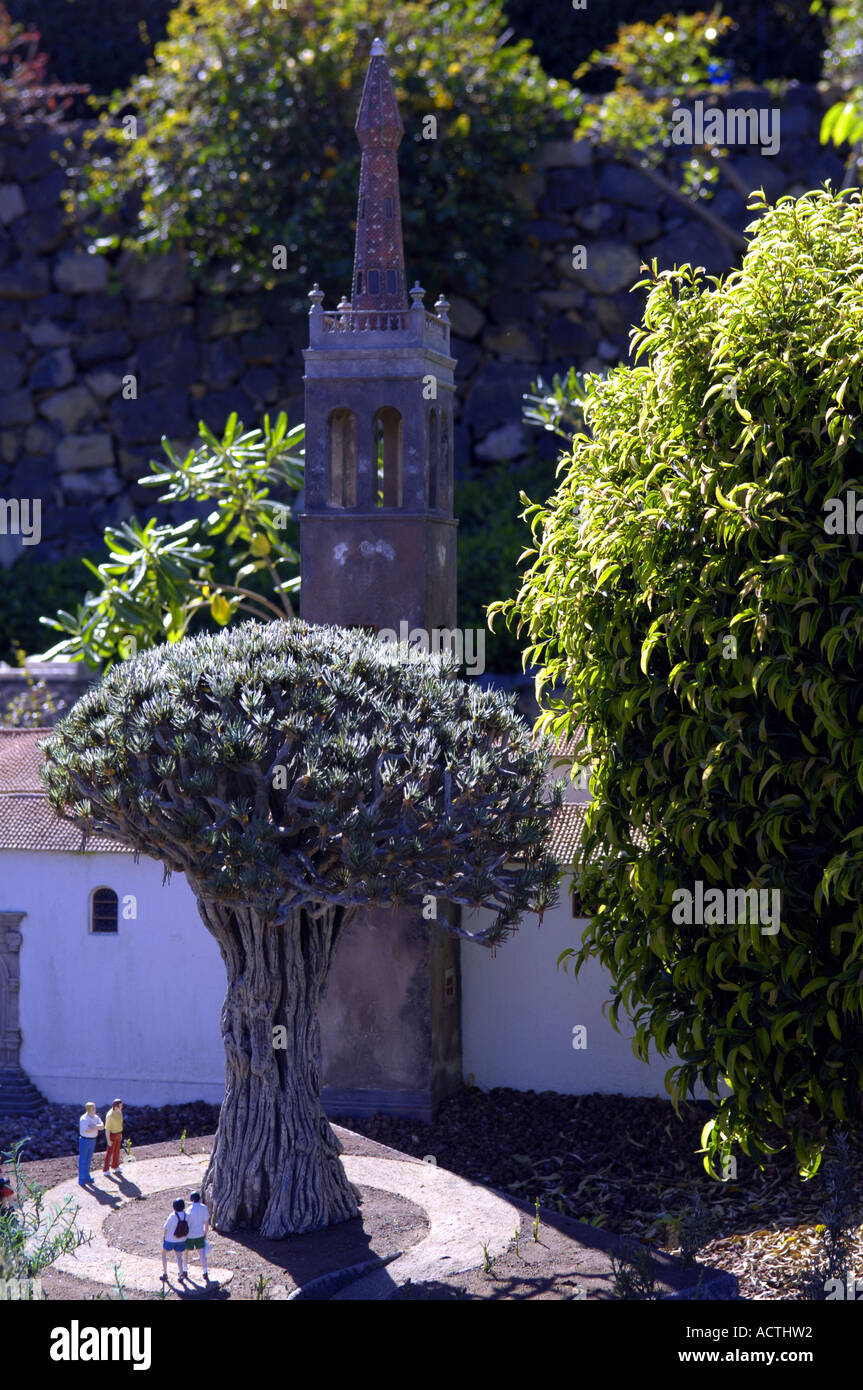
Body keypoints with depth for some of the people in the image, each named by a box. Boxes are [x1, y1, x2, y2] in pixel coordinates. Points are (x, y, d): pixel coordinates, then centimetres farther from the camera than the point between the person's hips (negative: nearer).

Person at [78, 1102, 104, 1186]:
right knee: (82, 1160, 3)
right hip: (84, 1141, -7)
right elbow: (87, 1131, -32)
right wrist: (97, 1127, -21)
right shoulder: (83, 1119, -24)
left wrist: (95, 1126, -29)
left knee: (88, 1159, 19)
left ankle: (86, 1176, 32)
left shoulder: (96, 1117, -1)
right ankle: (81, 1179, 12)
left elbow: (102, 1127, -10)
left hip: (92, 1141, 7)